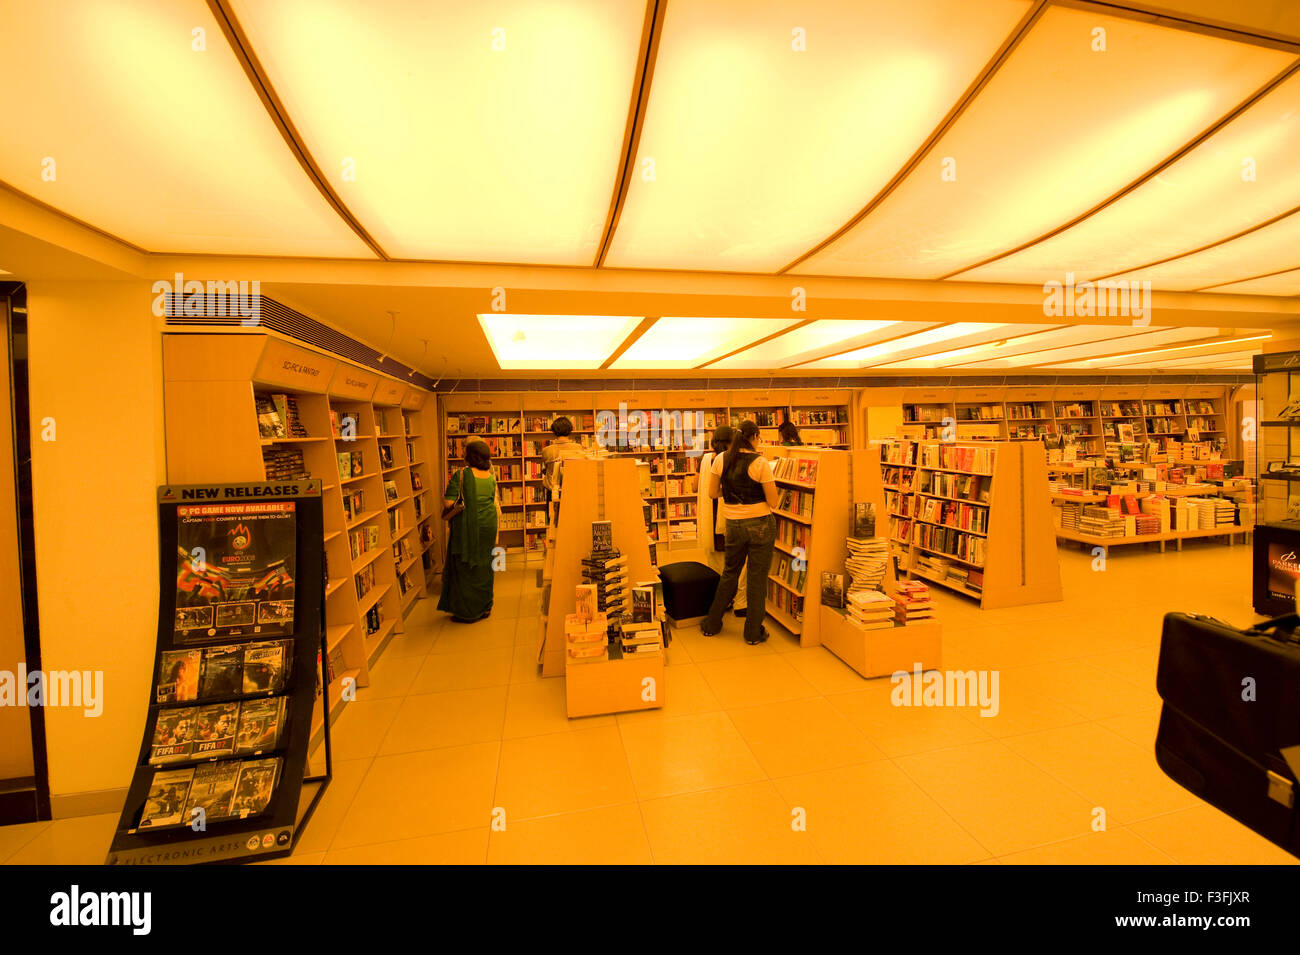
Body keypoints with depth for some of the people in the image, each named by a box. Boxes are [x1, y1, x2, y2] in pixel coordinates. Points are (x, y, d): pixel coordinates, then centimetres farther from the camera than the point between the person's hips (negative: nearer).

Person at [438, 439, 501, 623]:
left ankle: (467, 612, 14)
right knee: (484, 566, 15)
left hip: (467, 527, -5)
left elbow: (449, 502, -16)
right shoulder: (491, 476, 4)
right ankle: (485, 607, 25)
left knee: (464, 568, 6)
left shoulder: (461, 474, -13)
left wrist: (444, 494, 4)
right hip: (488, 525, 5)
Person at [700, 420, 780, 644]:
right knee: (757, 578, 9)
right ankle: (753, 632, 21)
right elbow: (773, 502, -10)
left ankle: (712, 625, 31)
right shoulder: (761, 463, -13)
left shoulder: (720, 459, -2)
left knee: (730, 574, 20)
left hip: (733, 525, 4)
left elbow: (713, 493, 5)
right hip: (760, 524, -4)